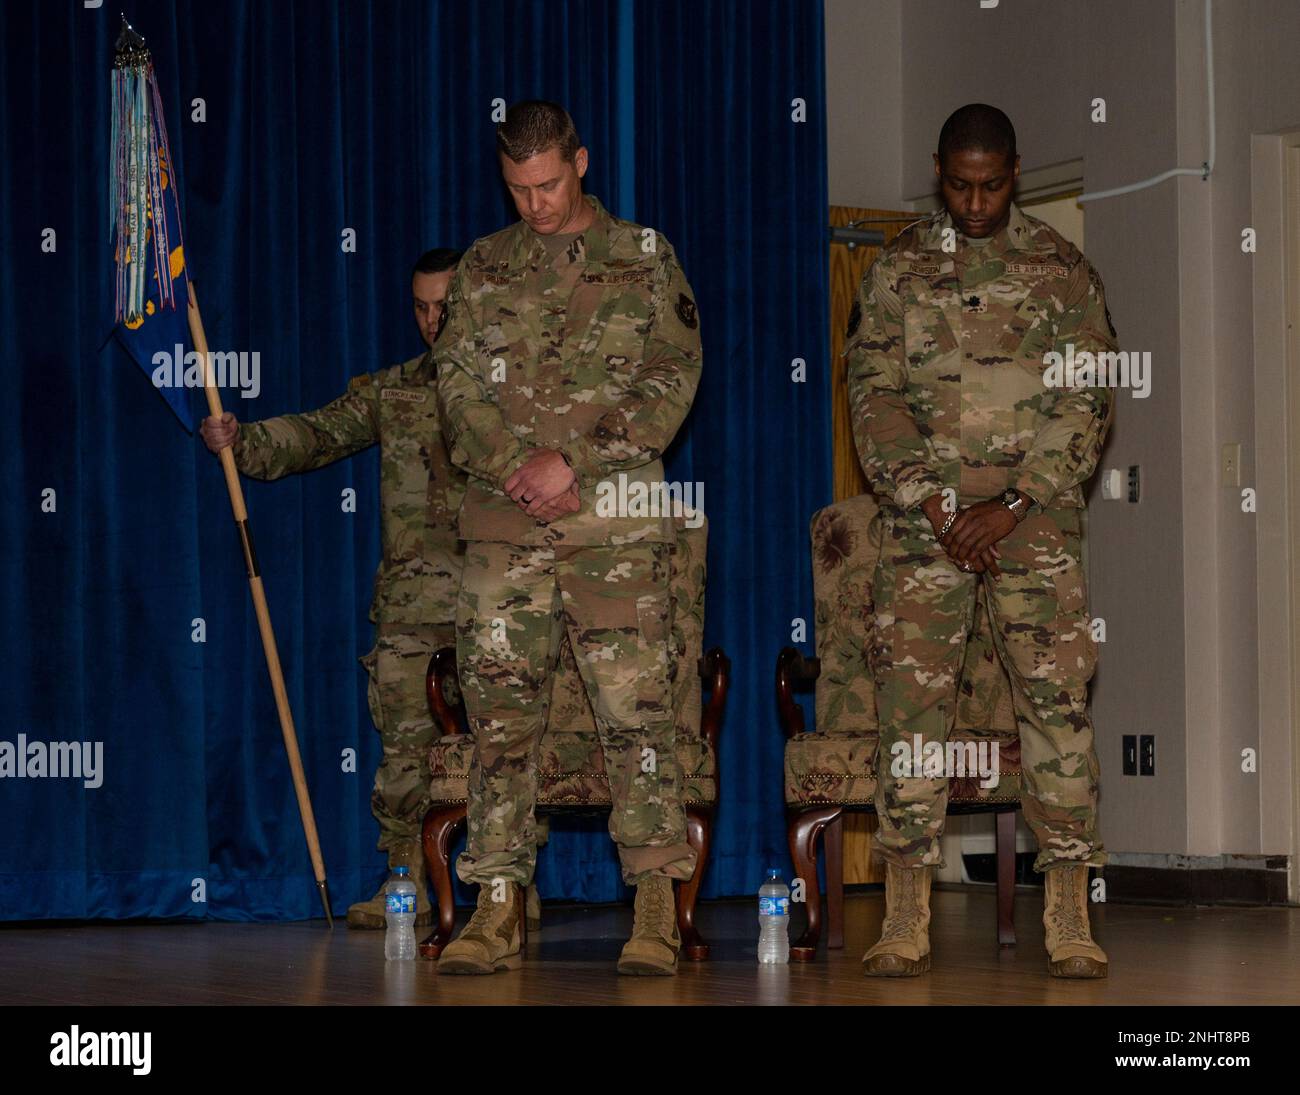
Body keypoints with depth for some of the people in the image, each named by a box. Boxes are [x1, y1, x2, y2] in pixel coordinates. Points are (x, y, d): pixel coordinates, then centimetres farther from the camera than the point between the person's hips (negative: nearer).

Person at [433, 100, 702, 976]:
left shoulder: (643, 258, 9)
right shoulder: (484, 266, 16)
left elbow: (673, 376, 0)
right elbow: (457, 380, 8)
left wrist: (572, 460, -9)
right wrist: (516, 467, -8)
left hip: (614, 514, -2)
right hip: (504, 517, 3)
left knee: (634, 705, -6)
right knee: (501, 705, 0)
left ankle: (656, 907, -5)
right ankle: (498, 907, 2)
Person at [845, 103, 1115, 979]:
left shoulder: (1061, 269, 7)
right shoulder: (899, 272, 9)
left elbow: (1086, 403, 1)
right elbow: (874, 398, 2)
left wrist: (1014, 502, -9)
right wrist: (936, 506, -9)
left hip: (1034, 515, -1)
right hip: (924, 515, 1)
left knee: (1058, 701, -6)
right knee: (911, 701, -3)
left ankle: (1069, 919, -2)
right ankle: (907, 919, 2)